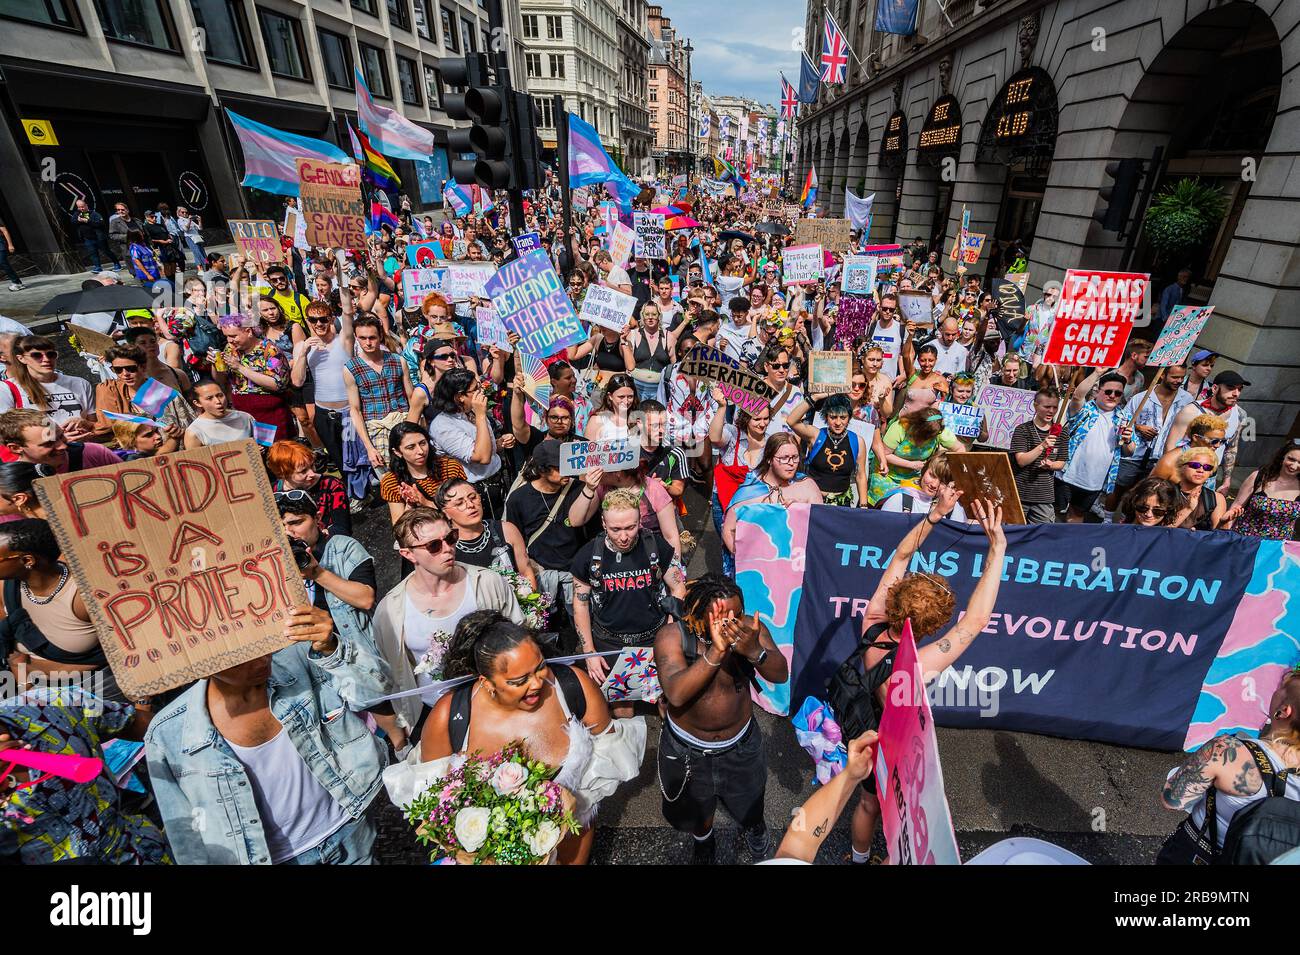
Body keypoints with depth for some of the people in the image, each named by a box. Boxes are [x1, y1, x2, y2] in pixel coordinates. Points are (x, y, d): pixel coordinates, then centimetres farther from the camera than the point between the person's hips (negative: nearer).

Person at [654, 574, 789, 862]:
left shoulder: (749, 627, -21)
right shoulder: (672, 635, -28)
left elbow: (781, 674, -27)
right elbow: (676, 694, -38)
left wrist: (754, 650, -47)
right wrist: (716, 650, -49)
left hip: (741, 743, 1)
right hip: (688, 748, -1)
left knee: (749, 807, 27)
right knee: (696, 810, 27)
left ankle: (754, 828, 64)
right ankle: (703, 837, 63)